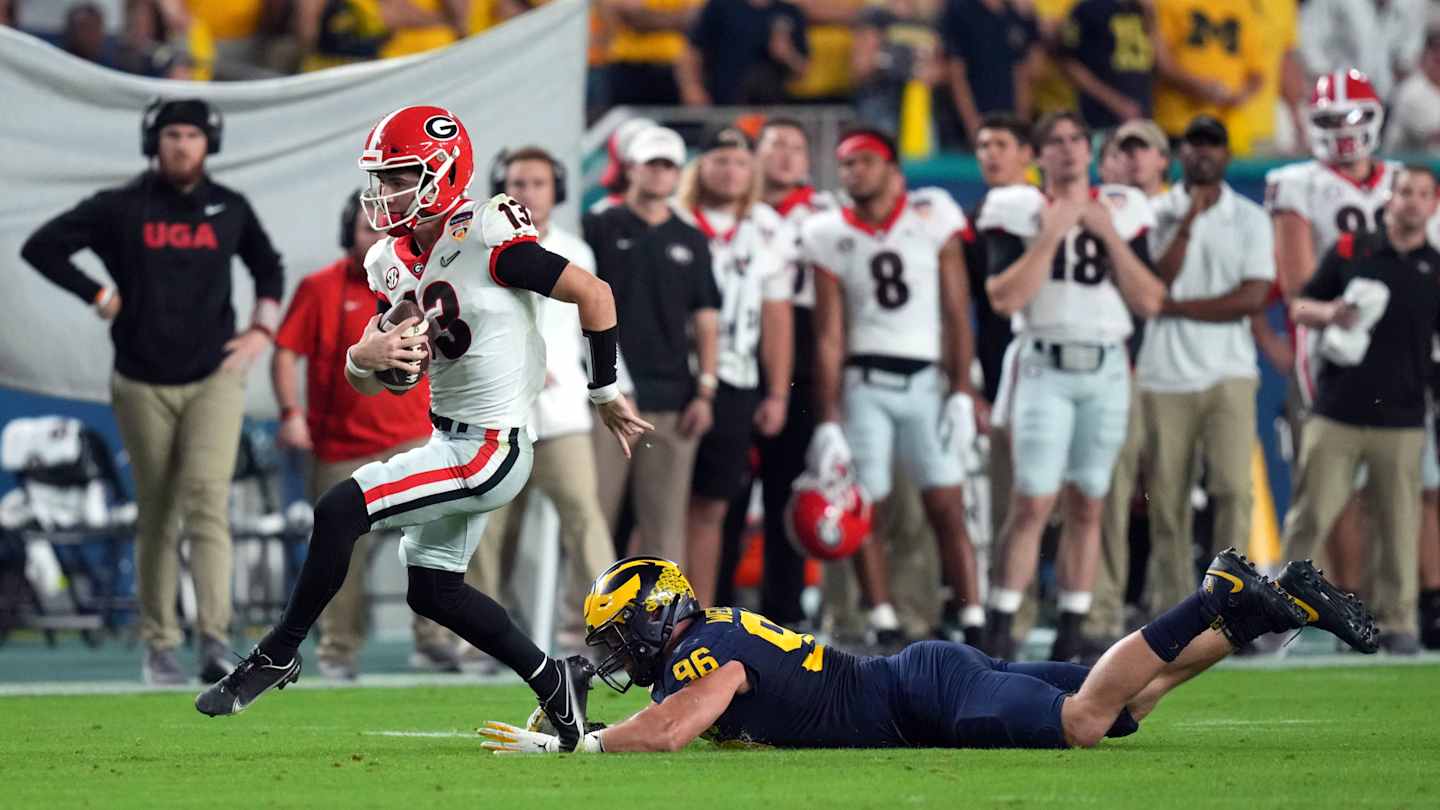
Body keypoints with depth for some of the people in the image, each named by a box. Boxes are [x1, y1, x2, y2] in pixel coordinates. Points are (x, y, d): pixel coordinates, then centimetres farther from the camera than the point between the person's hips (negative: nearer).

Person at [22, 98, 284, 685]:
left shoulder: (230, 208, 7)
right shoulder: (120, 208, 0)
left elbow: (268, 267, 23)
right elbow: (40, 246, 2)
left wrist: (262, 330, 10)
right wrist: (97, 295, -4)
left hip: (215, 378, 0)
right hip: (144, 386, 0)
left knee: (207, 501, -16)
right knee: (157, 517, 4)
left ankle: (213, 639, -24)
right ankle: (159, 645, 14)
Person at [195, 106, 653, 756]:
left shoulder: (484, 240, -20)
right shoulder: (396, 260, 5)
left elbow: (593, 294, -14)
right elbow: (365, 383, 8)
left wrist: (606, 395, -4)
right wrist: (368, 354, -17)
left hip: (487, 452, -9)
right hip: (453, 441, 9)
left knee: (340, 509, -16)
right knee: (432, 590, 17)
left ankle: (277, 655, -1)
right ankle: (550, 682, 29)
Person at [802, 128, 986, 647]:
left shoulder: (932, 218, 2)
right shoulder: (831, 237, 5)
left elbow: (956, 313, 2)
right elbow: (829, 336, 3)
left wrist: (961, 391, -6)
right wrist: (827, 422, -2)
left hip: (926, 380, -1)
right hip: (864, 384, 1)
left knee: (946, 507, -5)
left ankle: (972, 623, -4)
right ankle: (885, 630, 4)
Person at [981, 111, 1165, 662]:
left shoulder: (1122, 213, 10)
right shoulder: (1019, 212, 1)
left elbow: (1149, 302, 3)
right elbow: (1005, 297, -10)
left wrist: (1110, 236, -4)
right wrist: (1051, 234, -11)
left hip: (1106, 368, 3)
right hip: (1045, 364, -3)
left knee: (1087, 506, 5)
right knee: (1033, 503, -10)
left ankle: (1072, 630, 10)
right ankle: (1000, 627, -7)